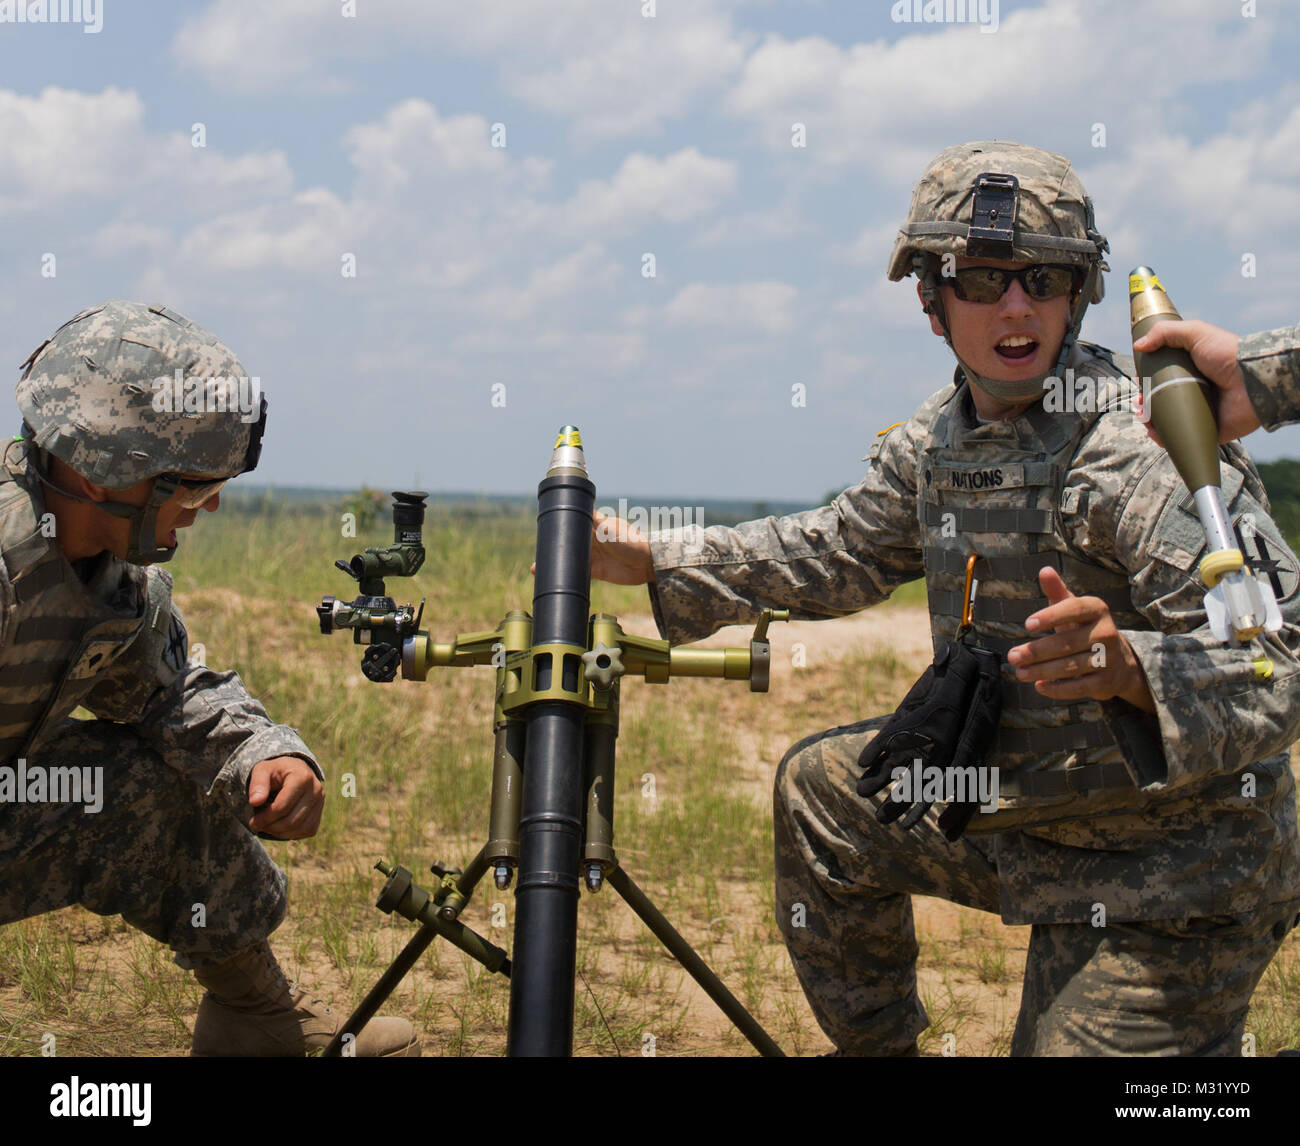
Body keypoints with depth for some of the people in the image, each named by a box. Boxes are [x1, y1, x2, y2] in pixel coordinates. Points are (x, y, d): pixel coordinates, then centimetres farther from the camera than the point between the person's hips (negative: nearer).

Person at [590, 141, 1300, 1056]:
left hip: (1168, 878, -8)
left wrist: (1129, 664, -50)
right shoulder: (940, 436, 2)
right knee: (821, 791, 20)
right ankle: (877, 1046, 36)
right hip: (1008, 801, 8)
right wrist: (653, 560, 18)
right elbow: (838, 552, 20)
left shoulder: (1152, 446, -24)